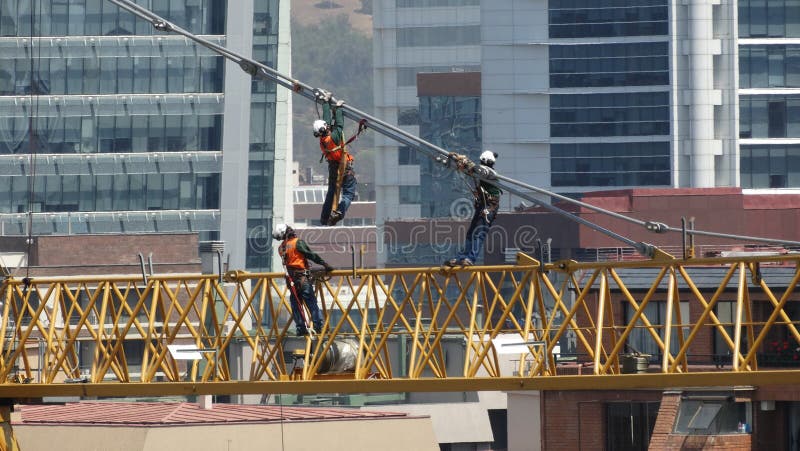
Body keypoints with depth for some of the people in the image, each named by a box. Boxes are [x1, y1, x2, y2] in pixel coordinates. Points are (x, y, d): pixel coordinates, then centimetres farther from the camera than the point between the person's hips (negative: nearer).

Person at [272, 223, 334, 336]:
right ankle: (318, 326, -12)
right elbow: (311, 255, -12)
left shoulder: (281, 248, 12)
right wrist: (325, 264, -10)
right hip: (302, 276, -6)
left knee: (295, 304, 8)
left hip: (290, 279, 6)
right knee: (311, 302, -6)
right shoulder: (298, 242, -8)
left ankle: (301, 328, 5)